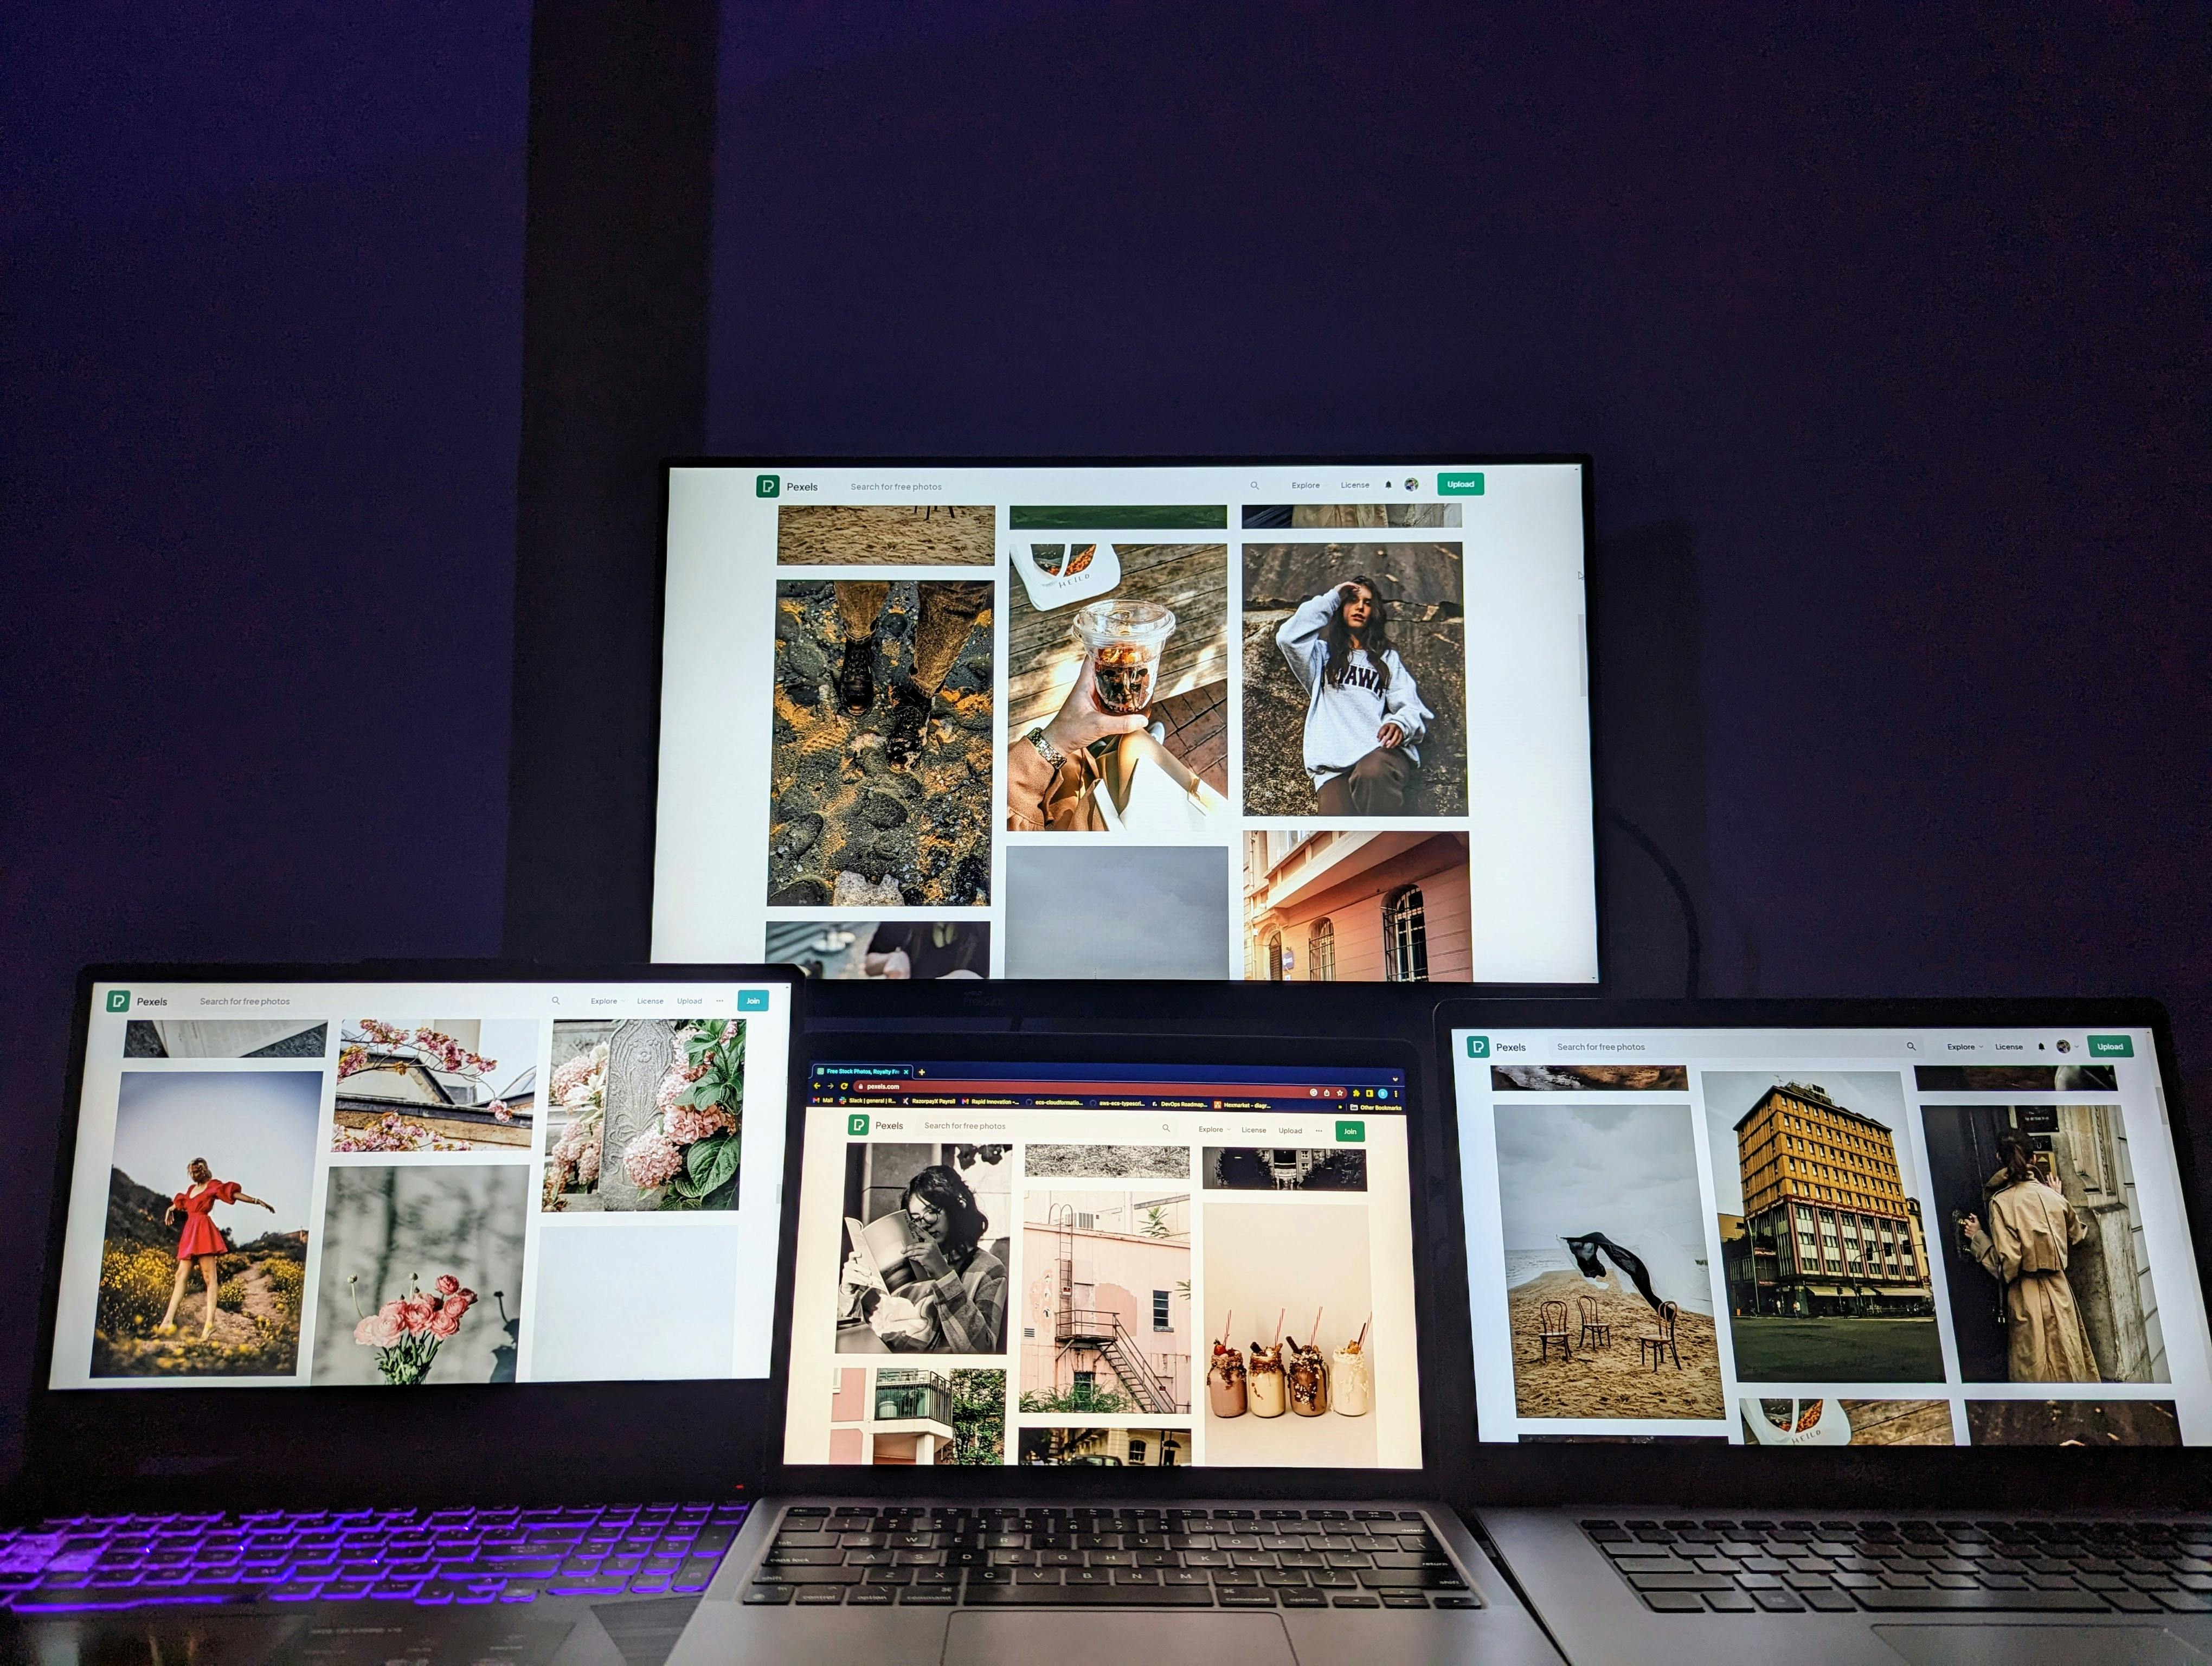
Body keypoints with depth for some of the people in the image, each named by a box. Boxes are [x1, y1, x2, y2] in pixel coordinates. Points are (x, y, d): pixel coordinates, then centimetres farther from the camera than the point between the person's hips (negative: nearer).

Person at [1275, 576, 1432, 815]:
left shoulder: (1387, 658, 28)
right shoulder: (1324, 654, 25)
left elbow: (1412, 707, 14)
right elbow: (1289, 637, 3)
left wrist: (1400, 724, -12)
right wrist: (1331, 598, 14)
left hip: (1380, 752, 0)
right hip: (1334, 765, 0)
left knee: (1372, 773, -39)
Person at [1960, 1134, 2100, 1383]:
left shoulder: (2000, 1202, -13)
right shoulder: (2052, 1196, 1)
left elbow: (2007, 1265, -15)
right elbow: (2078, 1232, 23)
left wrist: (1977, 1237, -3)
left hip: (2026, 1298, -4)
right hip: (2059, 1293, 4)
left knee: (2035, 1369, 5)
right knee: (2070, 1363, 15)